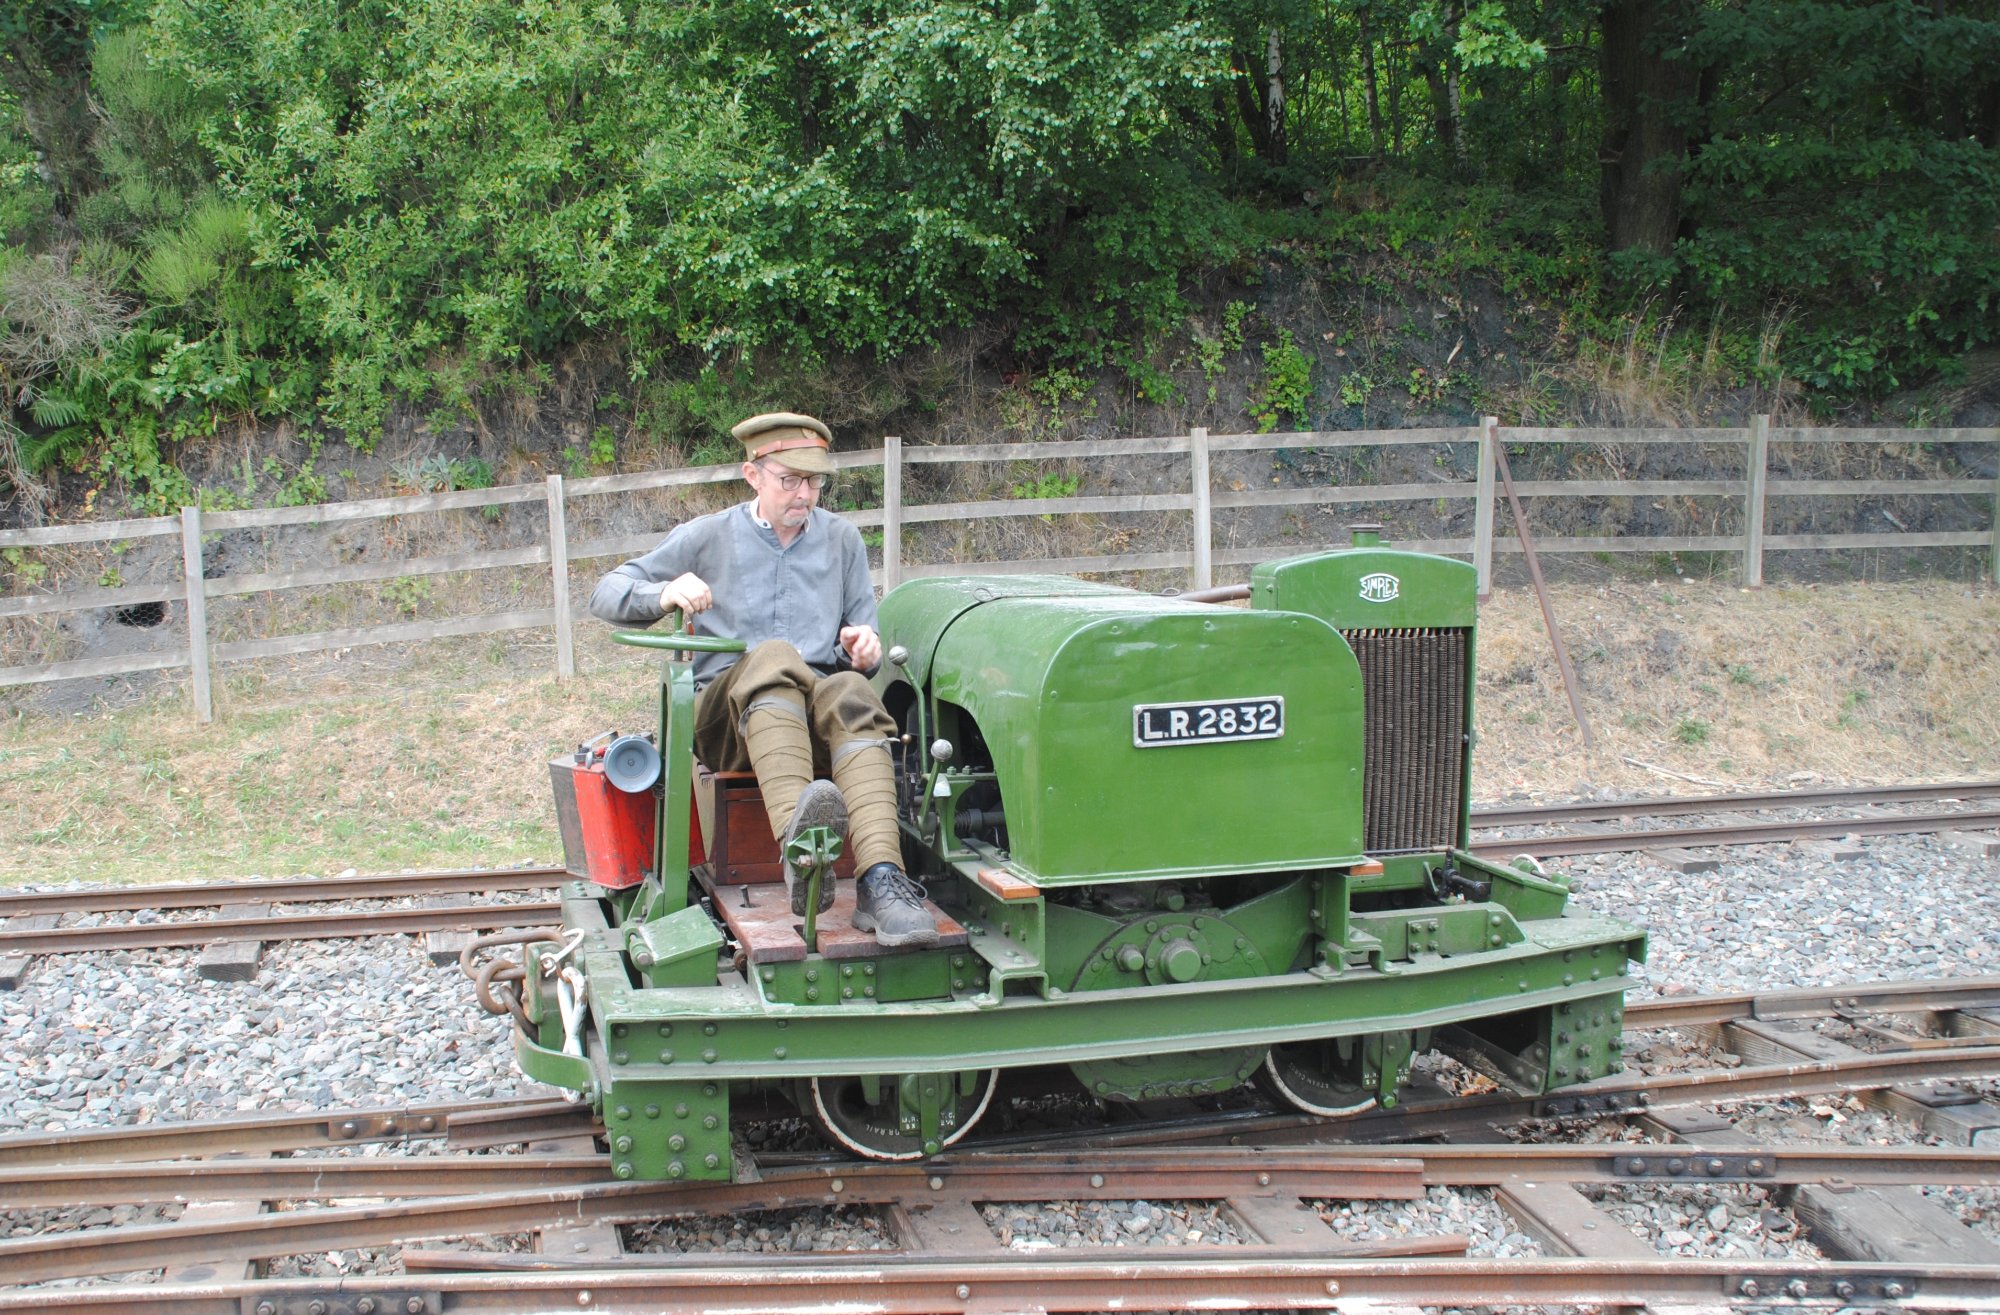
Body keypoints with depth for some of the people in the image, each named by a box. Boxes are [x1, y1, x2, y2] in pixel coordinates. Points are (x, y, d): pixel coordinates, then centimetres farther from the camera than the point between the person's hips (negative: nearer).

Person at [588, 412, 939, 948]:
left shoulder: (842, 539, 20)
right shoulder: (709, 536, 13)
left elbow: (863, 645, 24)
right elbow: (607, 595, 9)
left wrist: (863, 645, -3)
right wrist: (664, 594, -13)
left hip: (819, 721, 2)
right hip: (726, 718, -2)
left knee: (851, 691, -35)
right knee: (773, 658, -36)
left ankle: (881, 880, -57)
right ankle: (798, 846, -63)